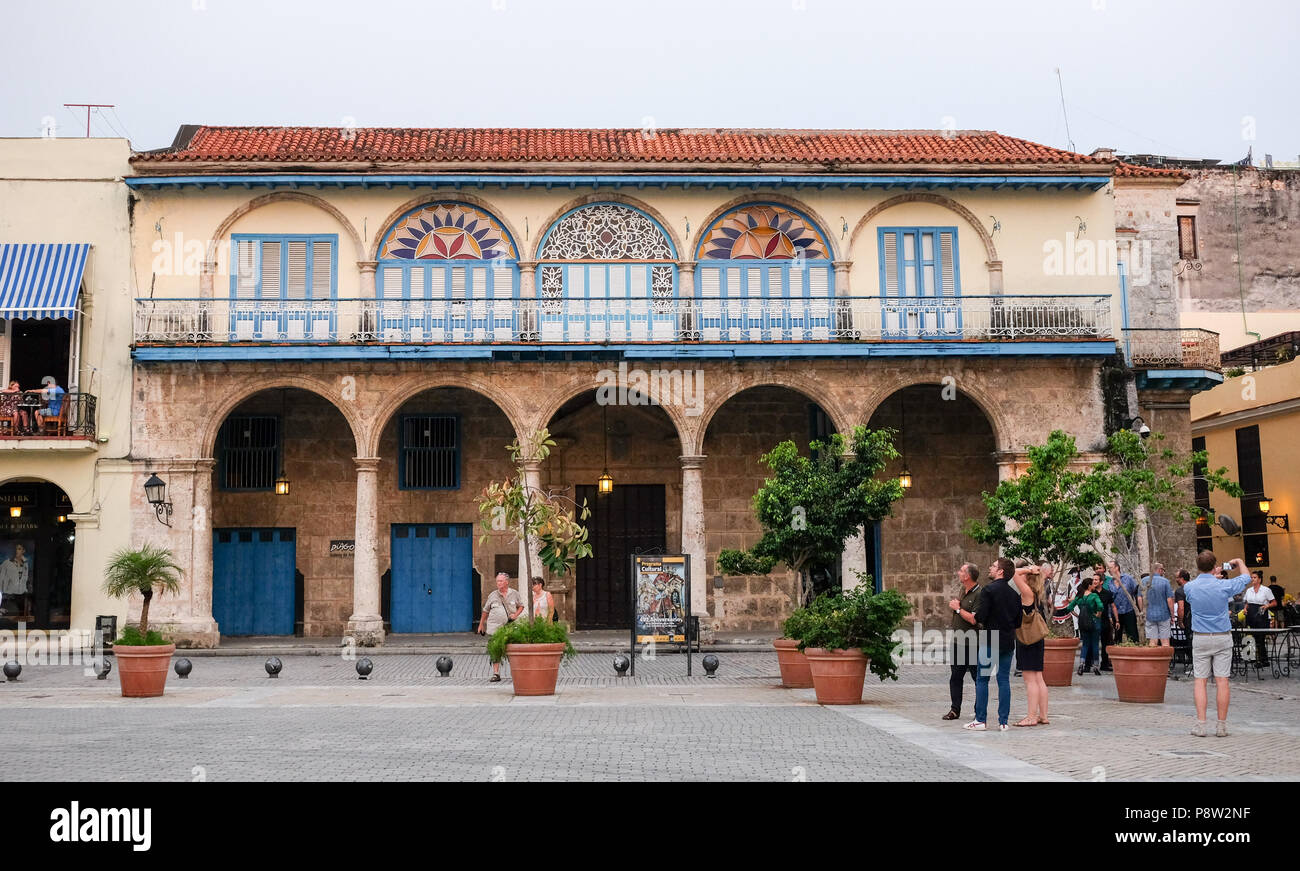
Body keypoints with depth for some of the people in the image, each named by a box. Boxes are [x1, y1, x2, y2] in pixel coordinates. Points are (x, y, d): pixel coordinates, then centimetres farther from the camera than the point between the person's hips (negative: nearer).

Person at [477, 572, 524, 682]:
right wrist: (481, 625, 16)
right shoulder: (492, 595, 6)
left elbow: (521, 606, 16)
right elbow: (485, 611, 14)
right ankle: (496, 674, 0)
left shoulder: (514, 594, 6)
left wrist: (516, 614, -4)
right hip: (495, 627, 0)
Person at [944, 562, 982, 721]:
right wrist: (954, 605, 4)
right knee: (955, 677, 9)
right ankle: (955, 709, 15)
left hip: (973, 644, -9)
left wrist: (958, 608, -13)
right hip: (957, 641, 9)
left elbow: (974, 619, -23)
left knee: (978, 678, 2)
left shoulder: (979, 594, -16)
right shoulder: (963, 591, 12)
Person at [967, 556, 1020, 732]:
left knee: (982, 679, 2)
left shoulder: (989, 589, -11)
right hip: (1008, 642, 5)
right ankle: (1003, 721, 6)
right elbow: (1018, 621, 11)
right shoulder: (1014, 594, 8)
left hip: (990, 642, -5)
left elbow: (980, 617, -16)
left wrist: (978, 623, 5)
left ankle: (981, 720, 2)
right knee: (1004, 680, 7)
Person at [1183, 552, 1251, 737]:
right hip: (1223, 638, -1)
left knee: (1200, 681, 2)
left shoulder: (1190, 587, -6)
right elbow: (1246, 577, 11)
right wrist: (1239, 562, 30)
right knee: (1222, 681, 2)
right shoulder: (1224, 586, -9)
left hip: (1200, 639, 1)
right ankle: (1222, 726, 4)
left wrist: (1212, 576, 33)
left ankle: (1201, 724, -4)